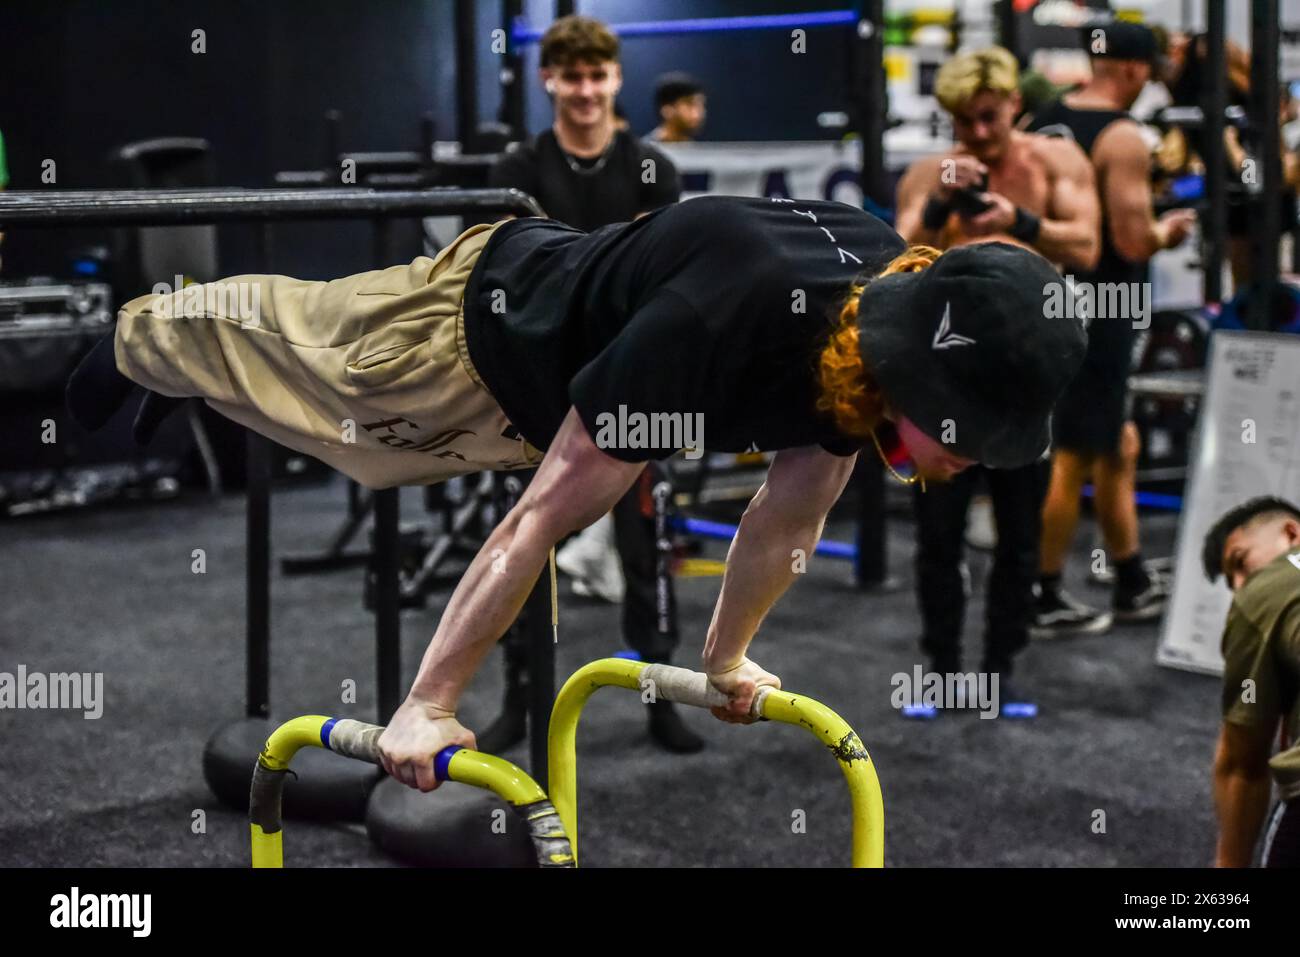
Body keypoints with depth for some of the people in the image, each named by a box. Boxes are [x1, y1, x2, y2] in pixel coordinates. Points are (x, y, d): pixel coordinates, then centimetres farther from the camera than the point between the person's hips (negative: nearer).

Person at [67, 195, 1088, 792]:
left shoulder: (888, 316, -26)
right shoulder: (719, 316, -49)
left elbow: (793, 516, -8)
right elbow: (549, 510, -43)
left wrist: (727, 655, 4)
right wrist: (429, 704, -38)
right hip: (481, 323, -6)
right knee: (287, 348, 24)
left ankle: (153, 351, 58)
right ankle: (140, 338, 55)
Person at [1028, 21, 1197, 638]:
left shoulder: (1044, 122, 8)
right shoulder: (1123, 138, -16)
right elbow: (1133, 243, -20)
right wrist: (1167, 232, 1)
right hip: (1096, 313, -9)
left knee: (1118, 444, 19)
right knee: (1072, 459, 0)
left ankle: (1133, 586, 27)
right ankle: (1046, 602, 9)